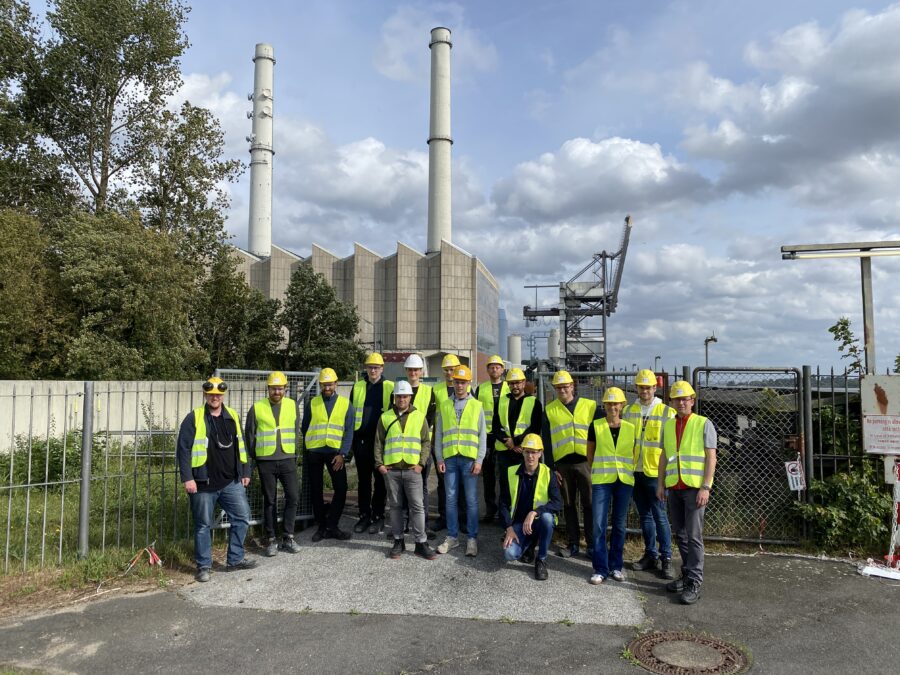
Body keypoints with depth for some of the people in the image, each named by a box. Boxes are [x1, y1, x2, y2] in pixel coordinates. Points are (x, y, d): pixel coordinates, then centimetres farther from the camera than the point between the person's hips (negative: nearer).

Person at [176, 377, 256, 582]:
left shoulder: (232, 417, 10)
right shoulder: (194, 418, -5)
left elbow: (240, 447, 16)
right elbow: (183, 449, -7)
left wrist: (245, 472, 13)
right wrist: (187, 478, -13)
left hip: (232, 482, 5)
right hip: (204, 484, -4)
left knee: (242, 517, 5)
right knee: (203, 525, 6)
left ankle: (235, 559, 19)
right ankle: (203, 566, 19)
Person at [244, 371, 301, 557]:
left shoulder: (292, 405, 4)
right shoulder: (257, 408, -1)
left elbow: (296, 431, 10)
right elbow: (249, 434, 7)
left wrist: (294, 453, 9)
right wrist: (254, 456, 8)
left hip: (287, 459, 1)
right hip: (266, 461, -1)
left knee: (292, 497, -1)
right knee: (269, 501, 6)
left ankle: (288, 537, 13)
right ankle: (272, 540, 16)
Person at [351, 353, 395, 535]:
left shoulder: (390, 387, 2)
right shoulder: (357, 387, 9)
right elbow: (351, 412, 13)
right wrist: (351, 438, 8)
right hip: (361, 440, 2)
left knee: (380, 480, 4)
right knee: (363, 480, 9)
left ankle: (378, 516, 13)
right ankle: (364, 515, 18)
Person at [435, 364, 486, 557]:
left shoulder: (476, 406, 5)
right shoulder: (444, 406, 8)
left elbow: (482, 435, 3)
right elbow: (438, 434, 9)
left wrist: (479, 460, -5)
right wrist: (439, 458, 1)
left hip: (470, 458, -1)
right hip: (449, 458, 2)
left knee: (471, 500, 2)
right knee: (451, 499, 7)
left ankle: (472, 538, 11)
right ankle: (452, 536, 17)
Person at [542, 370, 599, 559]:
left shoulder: (590, 406, 5)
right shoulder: (549, 410, 8)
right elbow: (546, 441, 7)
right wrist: (551, 467, 2)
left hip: (586, 461, -1)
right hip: (562, 463, 2)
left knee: (589, 504, 2)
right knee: (568, 505, 10)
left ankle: (592, 545, 12)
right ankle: (573, 543, 21)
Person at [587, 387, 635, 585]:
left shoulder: (630, 428, 4)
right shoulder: (596, 426, 0)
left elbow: (634, 455, 12)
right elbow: (590, 455, 7)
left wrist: (633, 476, 5)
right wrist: (590, 481, 7)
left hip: (624, 481, 2)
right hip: (601, 481, -2)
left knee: (619, 525, 10)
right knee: (599, 525, -4)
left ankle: (616, 566, 22)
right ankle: (600, 568, 6)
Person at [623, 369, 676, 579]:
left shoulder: (666, 412, -4)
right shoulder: (629, 411, 8)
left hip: (655, 472, -4)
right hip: (634, 471, 4)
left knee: (659, 515, -2)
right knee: (645, 515, 13)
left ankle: (666, 558, 8)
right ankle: (651, 554, 23)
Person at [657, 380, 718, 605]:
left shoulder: (703, 424, -1)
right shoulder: (668, 425, 13)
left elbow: (711, 458, -5)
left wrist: (705, 487, -13)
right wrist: (660, 484, 11)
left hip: (694, 487, -5)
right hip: (674, 487, 5)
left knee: (694, 536, -6)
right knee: (680, 534, 11)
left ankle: (694, 583, -1)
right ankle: (686, 575, 22)